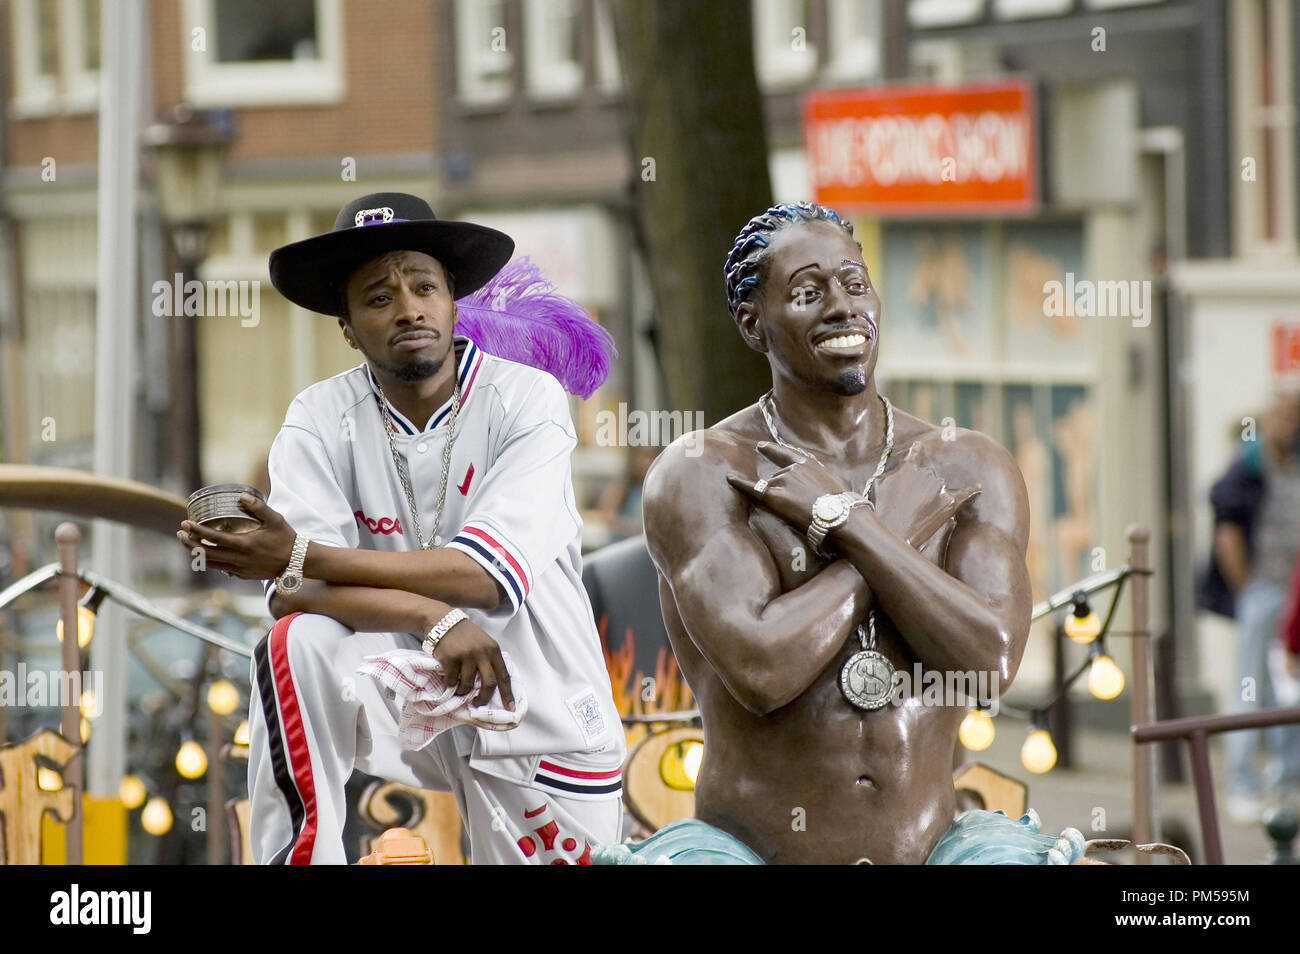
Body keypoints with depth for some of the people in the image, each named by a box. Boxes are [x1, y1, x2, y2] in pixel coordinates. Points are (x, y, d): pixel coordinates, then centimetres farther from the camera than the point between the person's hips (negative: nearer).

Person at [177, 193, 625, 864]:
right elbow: (295, 589, -17)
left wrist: (301, 555, -26)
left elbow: (491, 573, -23)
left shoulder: (527, 400, -11)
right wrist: (435, 618, -33)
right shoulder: (322, 419, -6)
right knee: (296, 648, -27)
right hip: (404, 699, 0)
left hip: (541, 721, 0)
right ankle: (296, 859, -19)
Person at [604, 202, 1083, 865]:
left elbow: (991, 658, -8)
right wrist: (908, 535, -6)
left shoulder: (969, 471, 8)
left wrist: (843, 517, -9)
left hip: (930, 844, 3)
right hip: (750, 847, -3)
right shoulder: (697, 476, -3)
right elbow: (760, 670, -17)